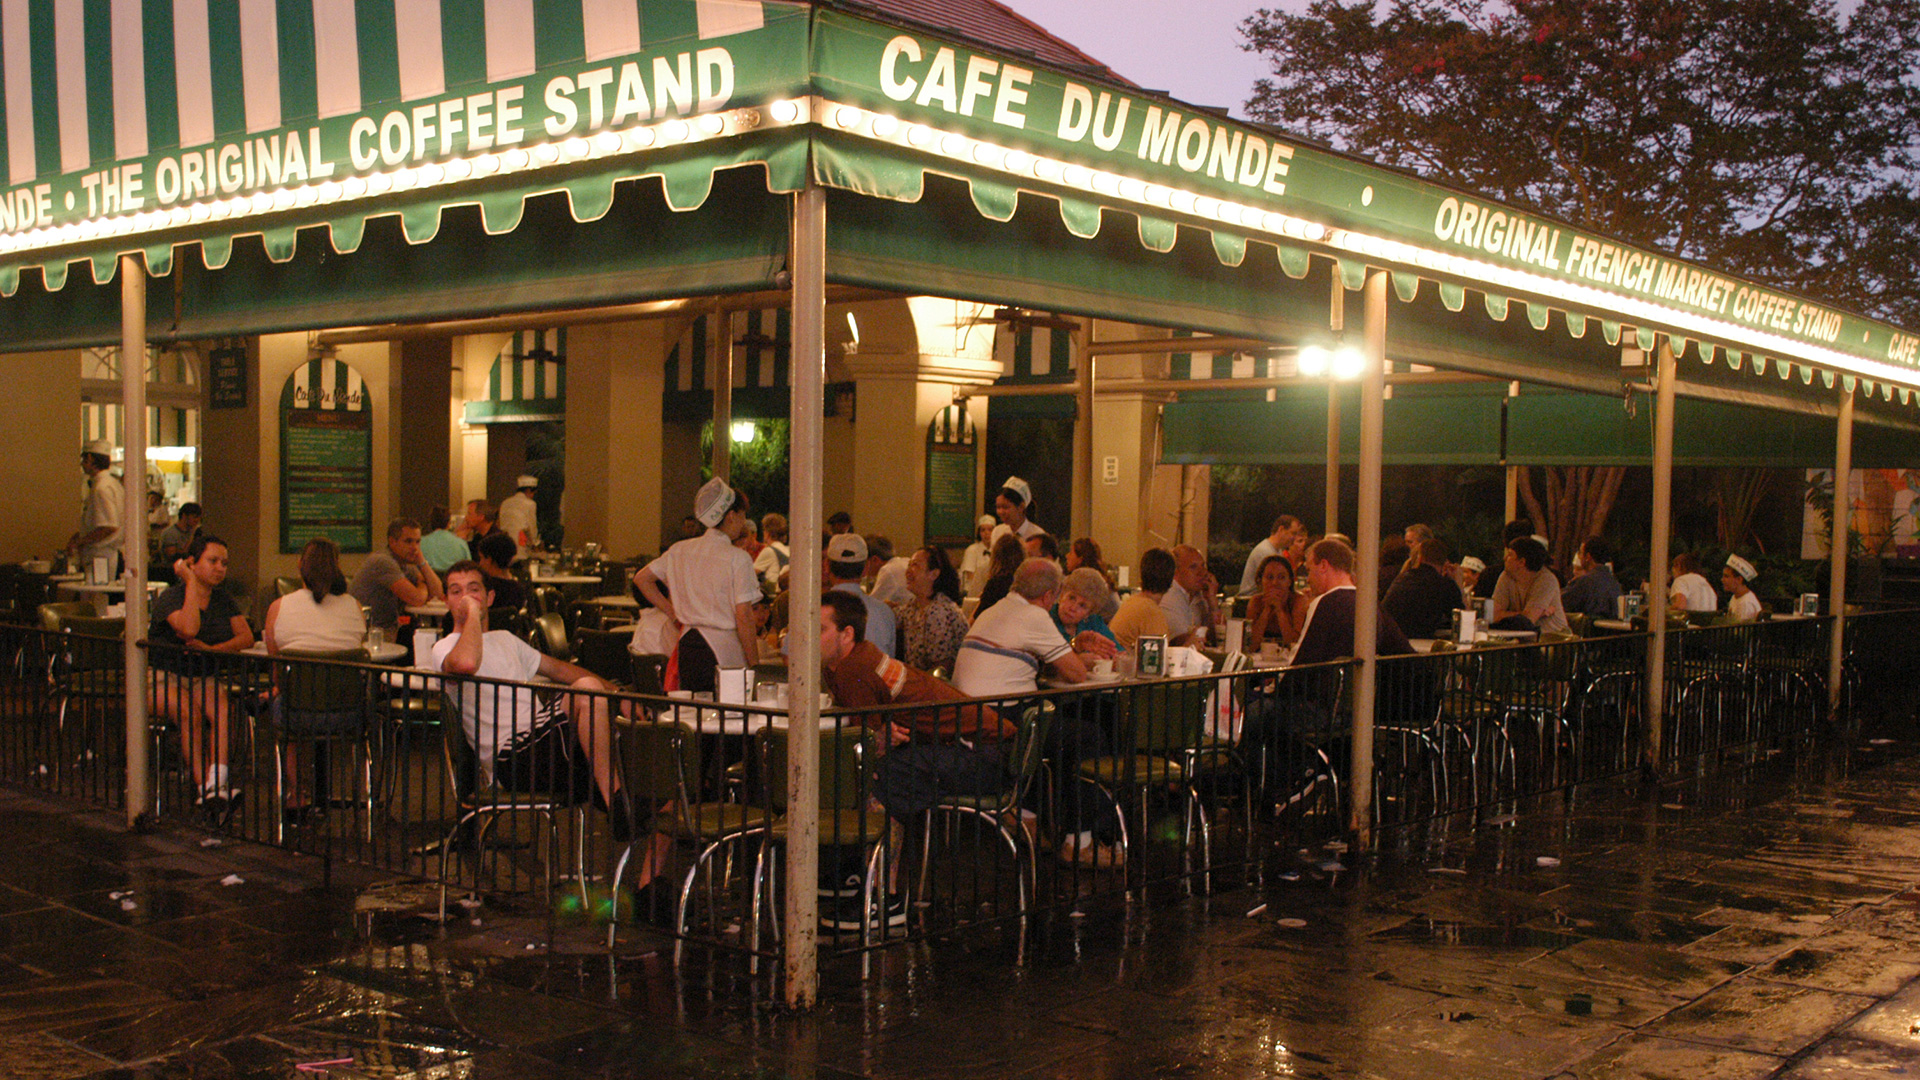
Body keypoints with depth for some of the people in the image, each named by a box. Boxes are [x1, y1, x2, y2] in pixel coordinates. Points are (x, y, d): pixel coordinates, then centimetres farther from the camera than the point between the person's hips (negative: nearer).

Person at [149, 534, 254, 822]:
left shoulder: (224, 600, 12)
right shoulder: (170, 597, -6)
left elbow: (247, 638, 3)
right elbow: (188, 630, -25)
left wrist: (212, 648, -14)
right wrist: (191, 584, -16)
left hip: (205, 677, 4)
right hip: (164, 676, -4)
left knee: (222, 710, -29)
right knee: (189, 712, -34)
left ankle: (217, 782, -41)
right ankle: (205, 786, -37)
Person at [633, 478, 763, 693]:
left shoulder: (680, 551, 8)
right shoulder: (737, 558, -11)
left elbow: (641, 578, 17)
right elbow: (743, 616, -14)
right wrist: (754, 666, -8)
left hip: (688, 645, 6)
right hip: (725, 649, -6)